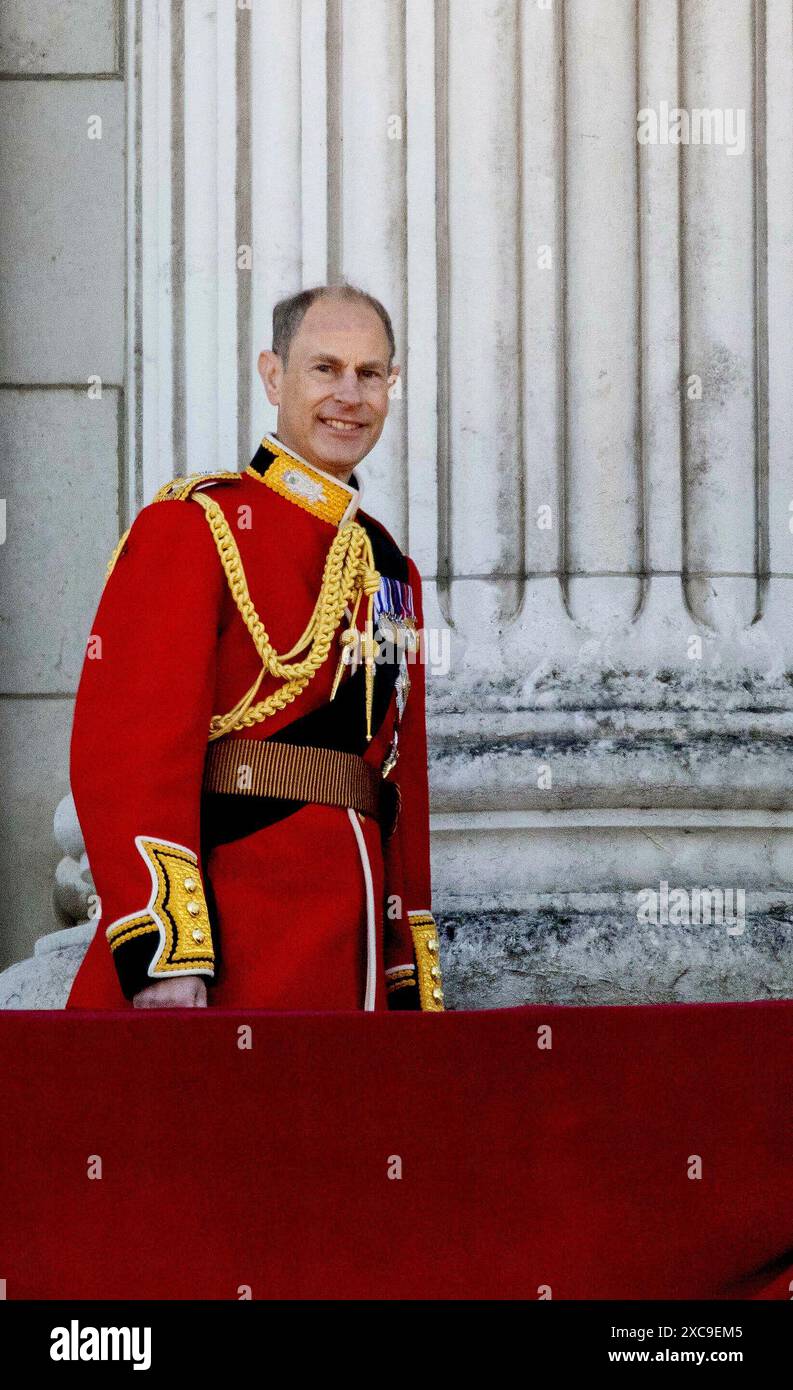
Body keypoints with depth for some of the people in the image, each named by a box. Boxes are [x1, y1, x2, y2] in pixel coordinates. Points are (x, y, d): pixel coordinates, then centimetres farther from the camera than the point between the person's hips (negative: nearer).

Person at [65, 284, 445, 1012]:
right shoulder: (193, 526, -4)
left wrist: (415, 975, 12)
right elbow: (131, 749, -13)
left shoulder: (390, 566, 17)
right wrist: (163, 952, -21)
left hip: (356, 956, 6)